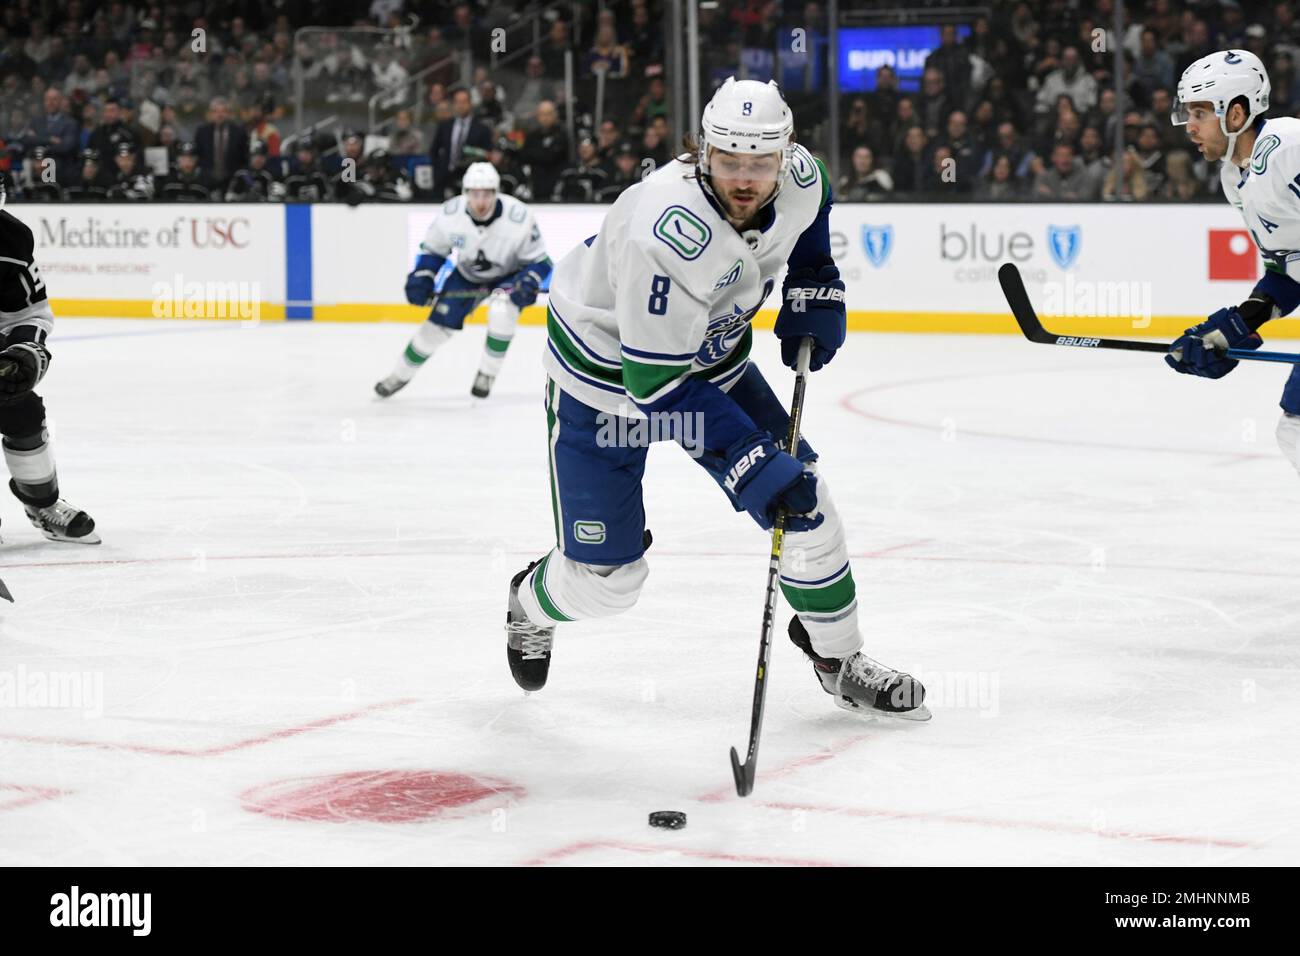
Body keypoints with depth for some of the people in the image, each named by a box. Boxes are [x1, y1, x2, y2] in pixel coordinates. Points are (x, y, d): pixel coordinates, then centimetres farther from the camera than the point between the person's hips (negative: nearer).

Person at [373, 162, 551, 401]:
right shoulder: (450, 214, -25)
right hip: (466, 274, 3)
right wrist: (421, 278, -18)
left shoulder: (519, 217, -33)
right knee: (438, 323, 1)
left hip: (507, 276, -3)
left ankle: (487, 373, -12)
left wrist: (528, 283, -38)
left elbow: (539, 261, -20)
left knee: (502, 310, -32)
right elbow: (432, 250, -5)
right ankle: (400, 375, 23)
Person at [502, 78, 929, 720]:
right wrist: (753, 464, -37)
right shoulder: (667, 232, -39)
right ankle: (531, 606, 34)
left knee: (803, 499, 1)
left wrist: (814, 289, 0)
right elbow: (656, 381, -35)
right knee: (605, 577, -4)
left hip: (711, 355, 6)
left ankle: (839, 659, 23)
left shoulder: (798, 179, -18)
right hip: (607, 372, -6)